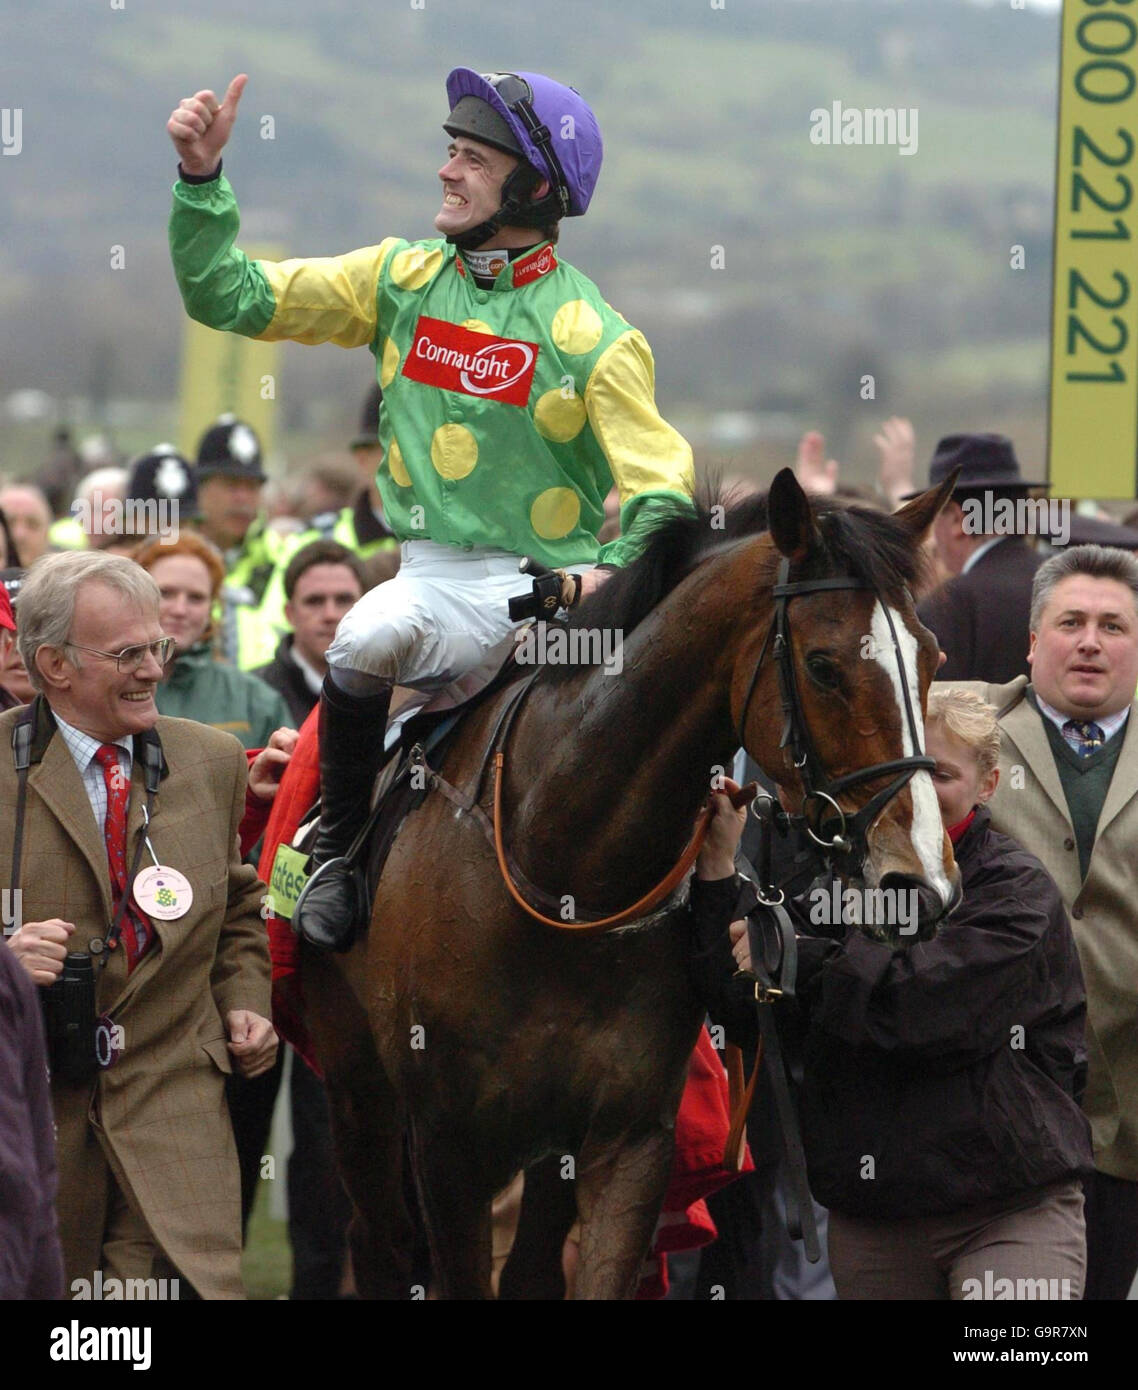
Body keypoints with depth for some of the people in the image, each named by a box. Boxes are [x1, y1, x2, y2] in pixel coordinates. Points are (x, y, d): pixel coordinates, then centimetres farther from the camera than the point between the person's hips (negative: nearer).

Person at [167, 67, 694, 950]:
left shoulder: (591, 334, -3)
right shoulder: (403, 281, 8)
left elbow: (661, 489, -7)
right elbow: (235, 299, 9)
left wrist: (615, 575, -27)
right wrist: (201, 179, -3)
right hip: (437, 582, 1)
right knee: (366, 639, -30)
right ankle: (336, 853, -9)